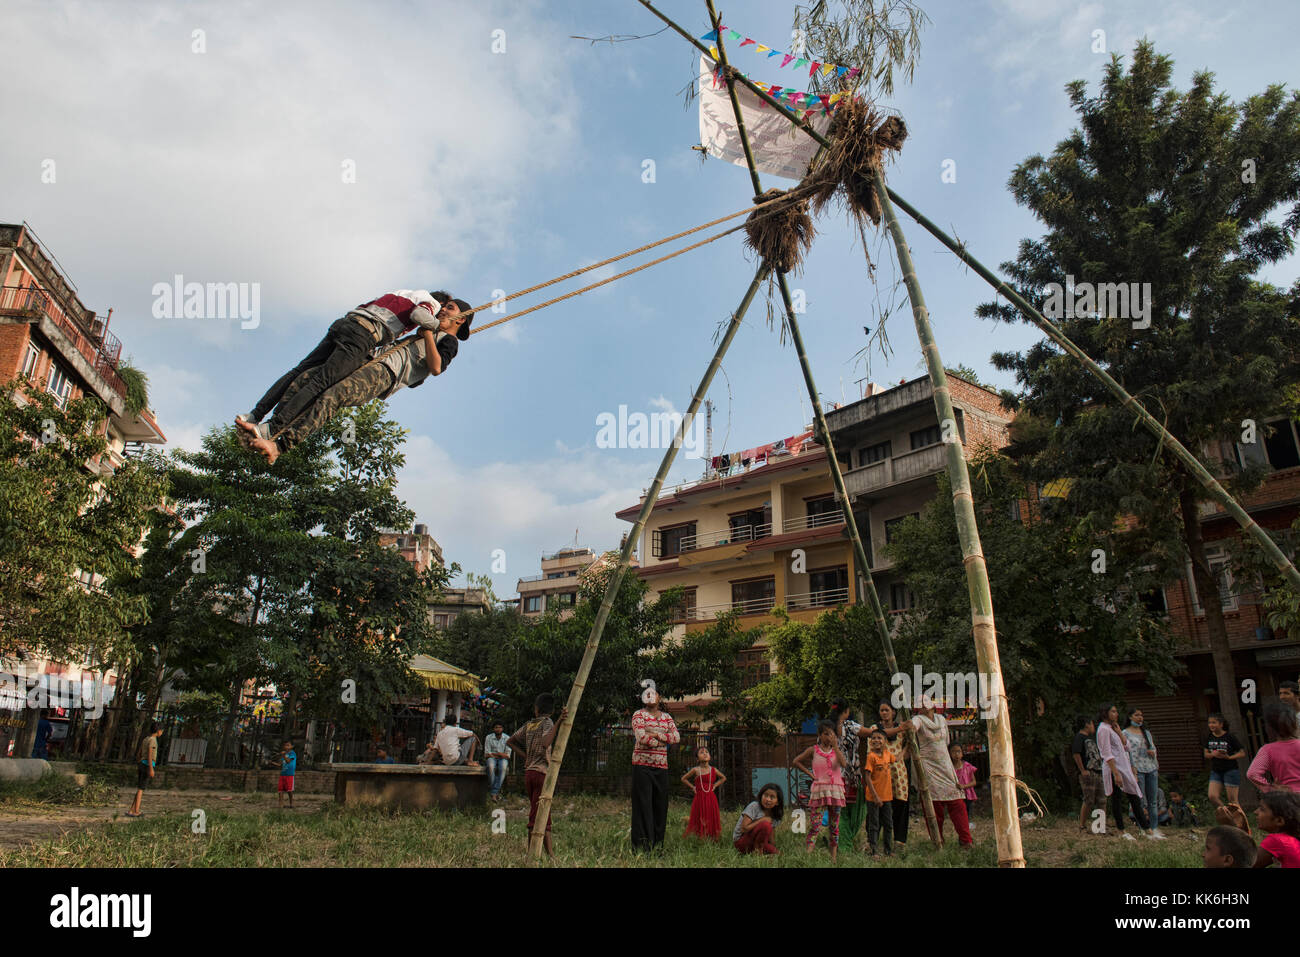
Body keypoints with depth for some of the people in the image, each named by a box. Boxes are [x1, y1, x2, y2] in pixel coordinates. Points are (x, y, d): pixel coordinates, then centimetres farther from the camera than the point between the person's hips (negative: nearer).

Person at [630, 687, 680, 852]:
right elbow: (642, 738, -14)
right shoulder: (639, 715, 0)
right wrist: (665, 741, -3)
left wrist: (657, 735, -9)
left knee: (660, 805, 4)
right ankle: (641, 846, -1)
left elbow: (677, 737, 4)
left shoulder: (667, 717, 15)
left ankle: (657, 844, 12)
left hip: (661, 766, 5)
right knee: (643, 804, -6)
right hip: (642, 764, -4)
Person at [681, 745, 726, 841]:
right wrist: (692, 787, 3)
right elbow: (683, 779, 10)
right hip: (699, 798, -2)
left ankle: (712, 838, 9)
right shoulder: (695, 770, -2)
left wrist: (715, 785, 8)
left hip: (710, 798, 2)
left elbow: (723, 778, 20)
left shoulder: (713, 770, 3)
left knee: (711, 819, 0)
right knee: (699, 820, -1)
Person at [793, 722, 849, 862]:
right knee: (815, 824, -10)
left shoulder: (836, 750, 9)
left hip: (836, 790, 3)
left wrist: (835, 746, -10)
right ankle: (807, 855, -13)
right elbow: (796, 761, 11)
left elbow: (844, 764, -10)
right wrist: (810, 773, 3)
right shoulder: (813, 750, 4)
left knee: (834, 825, 7)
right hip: (819, 789, -3)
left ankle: (834, 857, 14)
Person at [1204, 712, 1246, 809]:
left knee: (1232, 800, -1)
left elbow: (1242, 753, -6)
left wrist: (1229, 757, -21)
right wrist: (1213, 754, -10)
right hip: (1215, 772, 4)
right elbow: (1206, 754, 12)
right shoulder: (1209, 738, 5)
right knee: (1212, 797, -7)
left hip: (1231, 771, -4)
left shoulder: (1230, 737, -9)